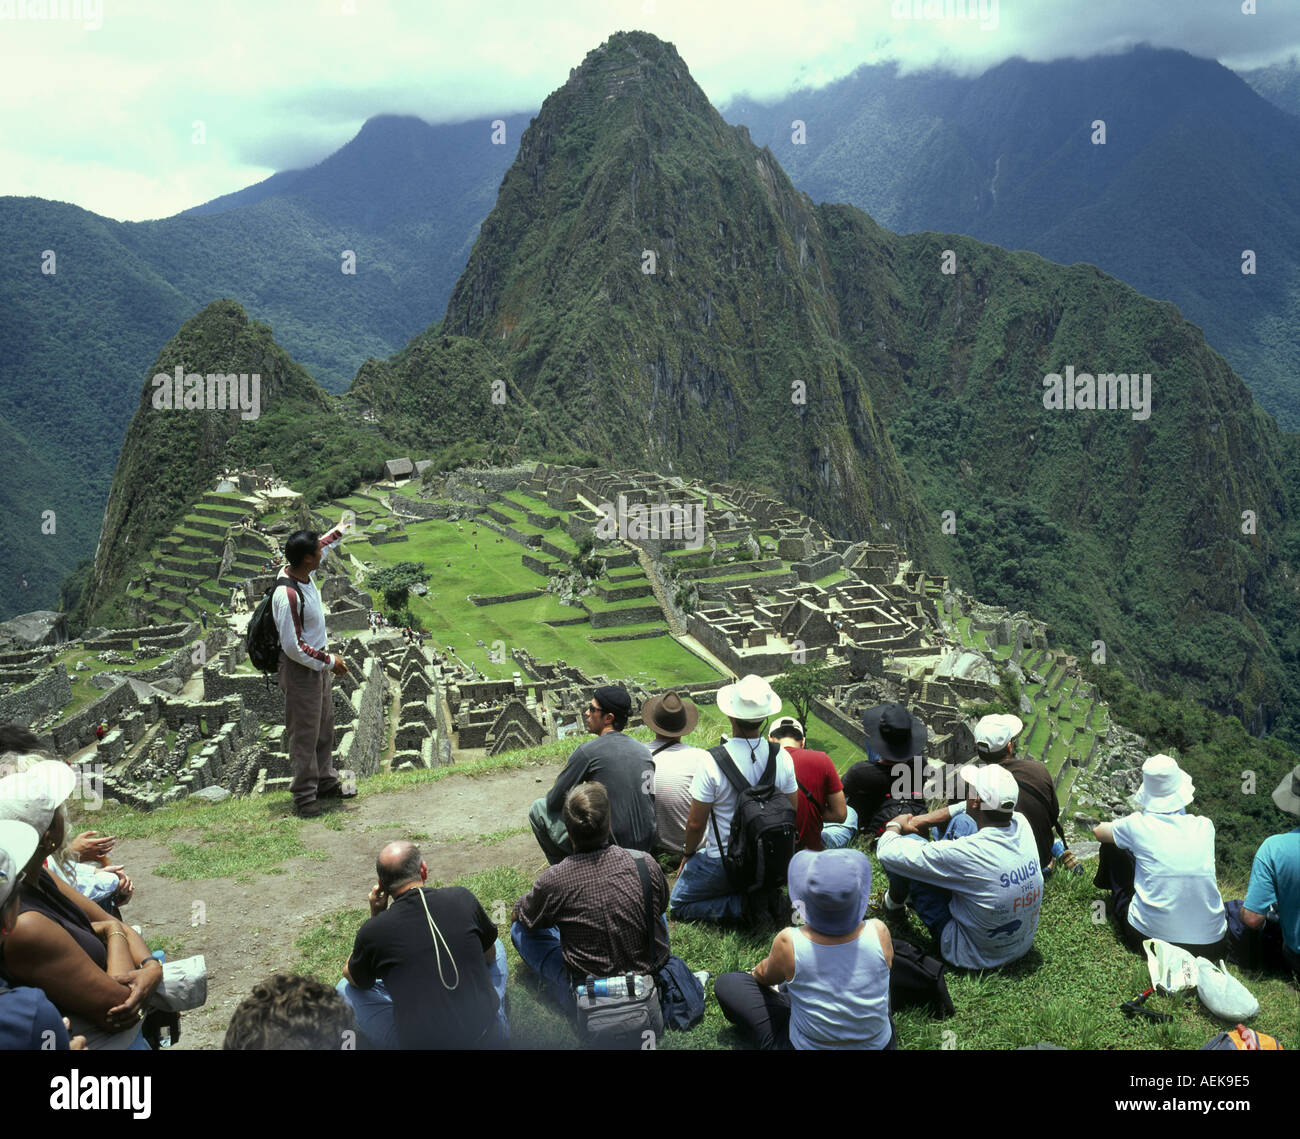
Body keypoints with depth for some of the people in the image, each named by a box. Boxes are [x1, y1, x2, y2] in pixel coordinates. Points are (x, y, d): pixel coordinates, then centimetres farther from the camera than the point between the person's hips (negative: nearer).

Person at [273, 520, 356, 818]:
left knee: (324, 728, 20)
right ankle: (304, 797, 14)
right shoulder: (287, 595, -30)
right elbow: (293, 647, -27)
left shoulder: (305, 573, -4)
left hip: (318, 663, 10)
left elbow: (321, 549, 23)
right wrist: (329, 661, -18)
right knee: (305, 735, 2)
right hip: (300, 669, -9)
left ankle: (326, 782, 36)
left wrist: (339, 531, 36)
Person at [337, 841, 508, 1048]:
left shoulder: (373, 931, -10)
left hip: (420, 1043, -2)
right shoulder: (462, 898, -5)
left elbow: (352, 978, 14)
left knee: (346, 987, 16)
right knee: (497, 945, 27)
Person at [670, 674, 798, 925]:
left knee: (679, 904, 15)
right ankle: (765, 896, 6)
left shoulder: (712, 763, -24)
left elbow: (696, 823, -16)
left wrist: (688, 853, 5)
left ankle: (743, 905, -5)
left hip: (723, 861, -5)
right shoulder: (782, 758, -11)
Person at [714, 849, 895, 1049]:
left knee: (726, 984, 12)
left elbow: (766, 976, -1)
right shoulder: (879, 933, -22)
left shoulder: (789, 943, -26)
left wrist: (755, 973, 23)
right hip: (881, 1044, 3)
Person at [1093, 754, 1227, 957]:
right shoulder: (1204, 826, 0)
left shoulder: (1139, 825, -7)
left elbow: (1098, 830, 15)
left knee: (1111, 846, 15)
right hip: (1210, 945, 3)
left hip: (1148, 939, -3)